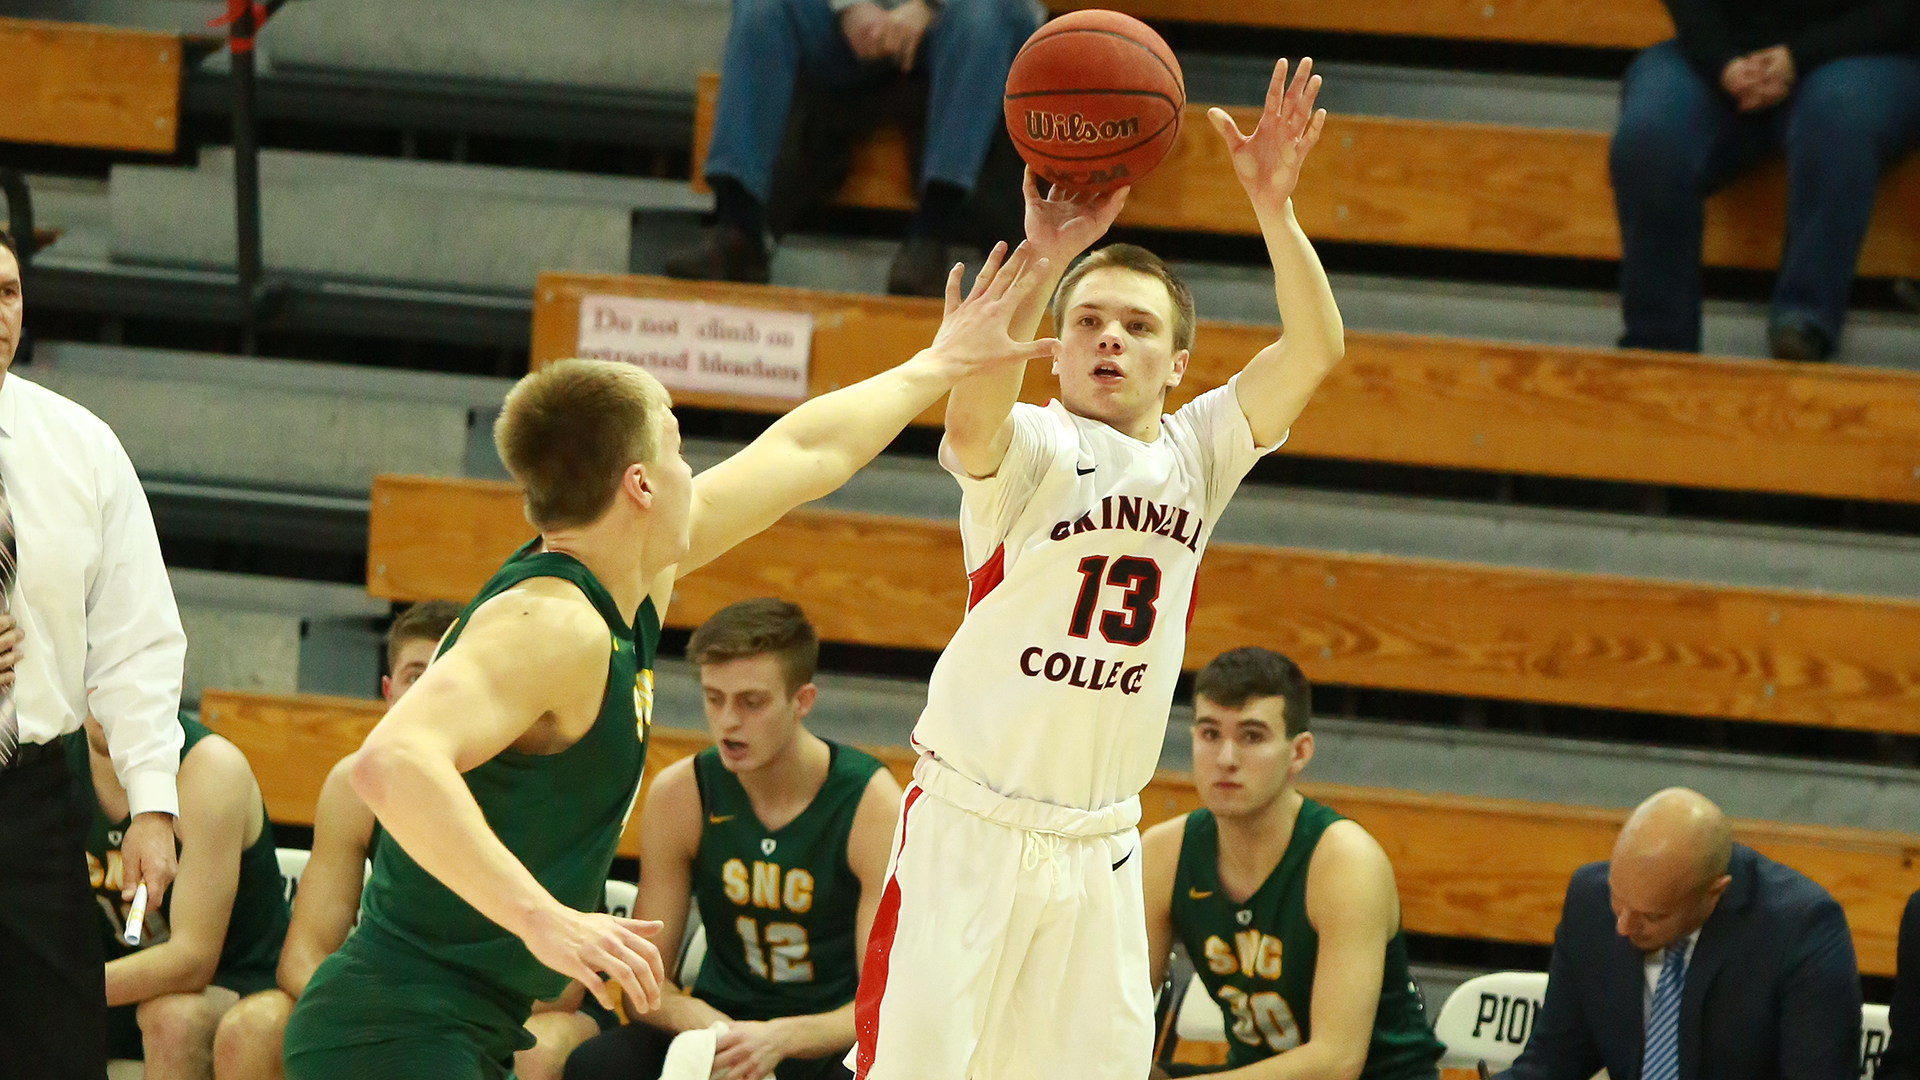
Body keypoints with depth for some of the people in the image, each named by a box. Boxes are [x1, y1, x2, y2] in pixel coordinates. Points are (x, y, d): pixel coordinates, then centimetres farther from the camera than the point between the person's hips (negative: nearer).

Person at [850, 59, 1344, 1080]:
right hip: (973, 829, -5)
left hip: (1100, 844, 5)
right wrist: (1042, 259, -45)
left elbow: (1314, 350, -7)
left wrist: (1274, 205, -23)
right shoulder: (1034, 445, -7)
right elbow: (969, 426, -32)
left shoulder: (1195, 452, 6)